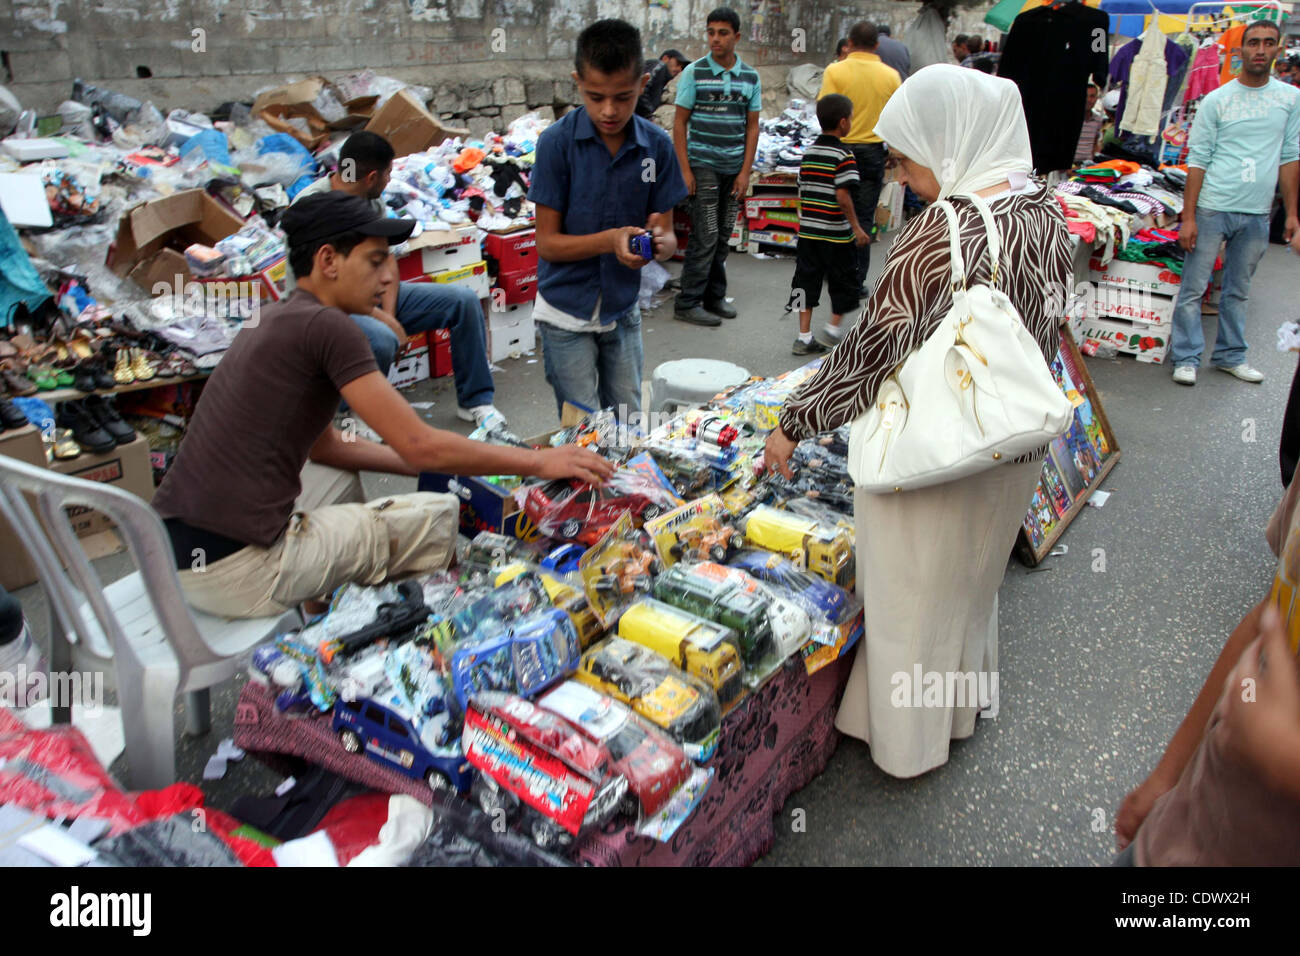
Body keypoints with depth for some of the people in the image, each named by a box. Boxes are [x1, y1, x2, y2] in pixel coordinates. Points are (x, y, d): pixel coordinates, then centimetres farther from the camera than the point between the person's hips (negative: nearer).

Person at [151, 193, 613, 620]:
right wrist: (538, 462, -5)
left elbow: (325, 446, 22)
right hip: (238, 572, -10)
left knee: (340, 475, 33)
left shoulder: (274, 321, 16)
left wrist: (447, 463, 20)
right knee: (440, 514, -1)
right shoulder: (326, 326, -13)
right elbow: (419, 445, -14)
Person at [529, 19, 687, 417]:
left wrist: (660, 241, -26)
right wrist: (610, 239, -28)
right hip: (567, 313, -3)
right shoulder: (557, 141, -13)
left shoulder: (656, 145, -4)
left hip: (623, 310, 3)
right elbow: (547, 242, -12)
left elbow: (667, 235, -1)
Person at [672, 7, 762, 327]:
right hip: (703, 165, -4)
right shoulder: (694, 72, -2)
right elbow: (680, 123, -2)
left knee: (722, 237, 8)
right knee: (705, 237, -8)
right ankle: (687, 304, -1)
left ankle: (714, 297, 19)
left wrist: (745, 172, 2)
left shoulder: (751, 77, 8)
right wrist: (685, 170, -9)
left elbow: (752, 127, 9)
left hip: (734, 168, 4)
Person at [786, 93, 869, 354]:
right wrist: (856, 226, -10)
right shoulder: (843, 156, -13)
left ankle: (804, 337, 8)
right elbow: (843, 196, -18)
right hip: (836, 233, -6)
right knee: (843, 280, 13)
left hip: (808, 230, 6)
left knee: (807, 279, 8)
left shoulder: (807, 152, 7)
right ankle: (834, 327, 22)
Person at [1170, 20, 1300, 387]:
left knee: (1238, 291, 12)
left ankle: (1230, 356, 22)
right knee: (1193, 288, -3)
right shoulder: (1216, 100, 0)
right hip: (1212, 209, -3)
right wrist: (1188, 217, -8)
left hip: (1257, 214, 3)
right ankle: (1186, 358, 6)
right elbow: (1197, 160, -3)